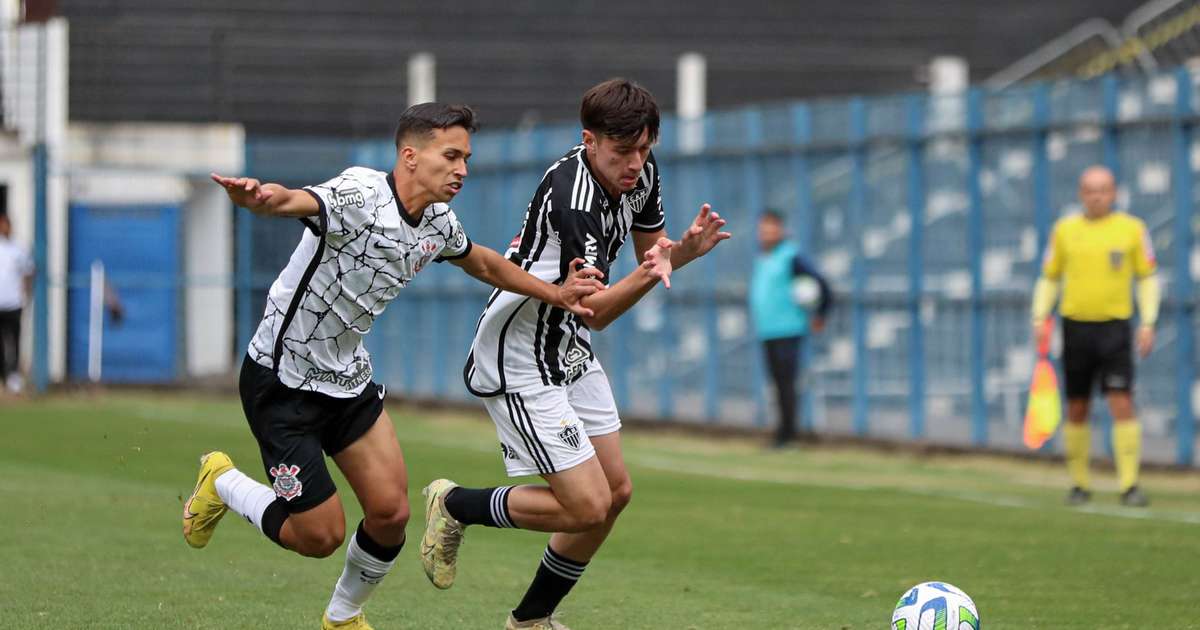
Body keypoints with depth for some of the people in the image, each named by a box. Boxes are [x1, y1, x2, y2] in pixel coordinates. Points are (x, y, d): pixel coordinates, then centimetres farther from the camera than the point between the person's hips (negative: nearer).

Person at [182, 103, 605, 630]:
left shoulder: (439, 222, 0)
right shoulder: (360, 196, -26)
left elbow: (482, 263, 23)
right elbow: (296, 201, -48)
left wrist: (555, 293, 19)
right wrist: (257, 197, -71)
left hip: (349, 378, 7)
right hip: (282, 381, -7)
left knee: (391, 512, -2)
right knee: (319, 536, -5)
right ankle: (221, 483, 23)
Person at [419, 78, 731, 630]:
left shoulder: (640, 173, -3)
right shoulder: (572, 198, -30)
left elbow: (649, 249, 13)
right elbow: (593, 310, -30)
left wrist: (687, 249, -10)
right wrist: (646, 277, -48)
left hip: (570, 352, 10)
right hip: (520, 364, -10)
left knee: (615, 492, 10)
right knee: (587, 505, -12)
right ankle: (455, 506, 9)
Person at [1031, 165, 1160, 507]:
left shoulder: (1132, 229, 3)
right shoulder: (1065, 229, 7)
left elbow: (1148, 278, 7)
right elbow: (1049, 278, 14)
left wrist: (1148, 323, -3)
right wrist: (1040, 318, 1)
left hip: (1115, 326, -2)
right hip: (1075, 325, 2)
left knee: (1122, 404, -12)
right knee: (1077, 410, 5)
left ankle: (1129, 485, -12)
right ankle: (1079, 484, 17)